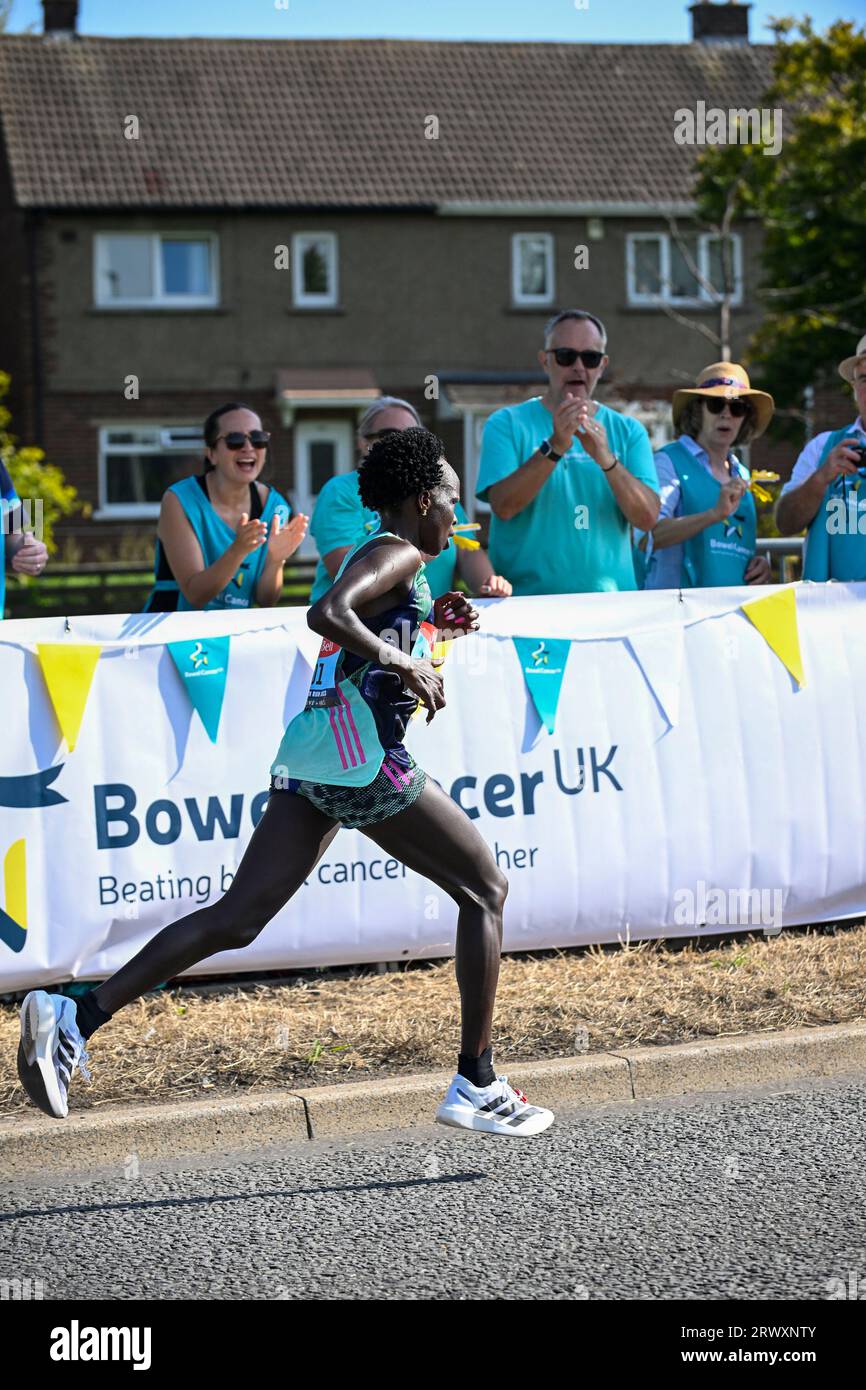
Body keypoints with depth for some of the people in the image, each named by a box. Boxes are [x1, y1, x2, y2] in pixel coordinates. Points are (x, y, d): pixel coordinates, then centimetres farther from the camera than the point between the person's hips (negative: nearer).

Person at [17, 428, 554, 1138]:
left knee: (237, 919, 2)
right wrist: (407, 662, -20)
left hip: (307, 760, 9)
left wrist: (431, 626, 27)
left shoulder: (374, 554, 24)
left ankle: (76, 1019, -10)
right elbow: (327, 612, -24)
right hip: (364, 760, -9)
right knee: (486, 890, 6)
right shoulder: (399, 554, -6)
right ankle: (476, 1085, 6)